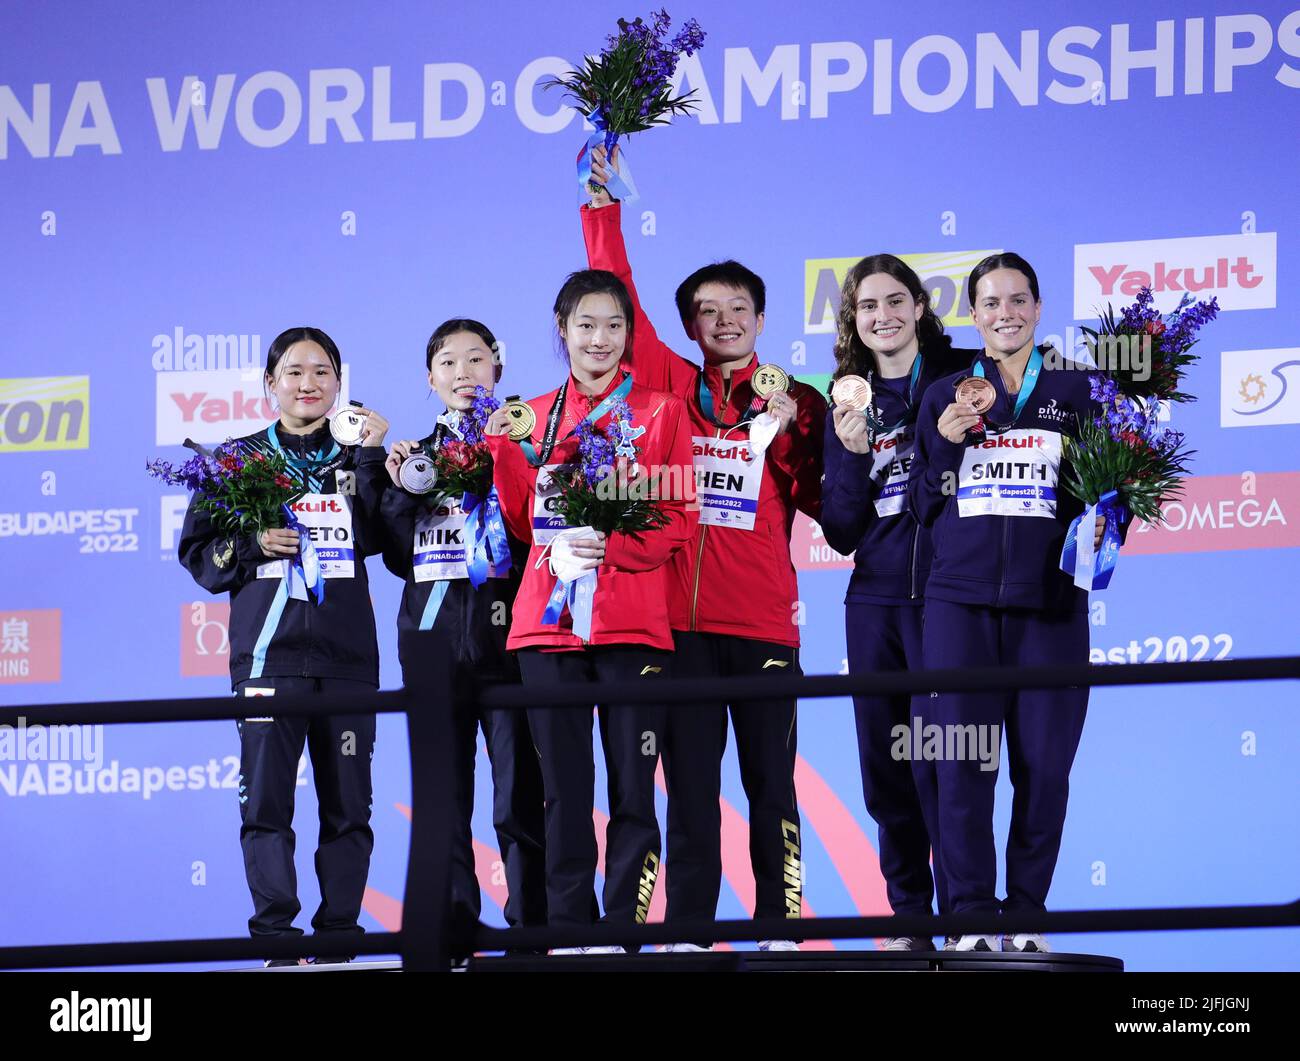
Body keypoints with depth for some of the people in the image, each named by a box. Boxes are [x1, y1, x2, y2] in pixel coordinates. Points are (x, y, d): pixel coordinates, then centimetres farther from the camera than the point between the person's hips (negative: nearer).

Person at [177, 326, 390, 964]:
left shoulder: (357, 457, 13)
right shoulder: (241, 459, 11)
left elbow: (382, 537, -2)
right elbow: (198, 549, 10)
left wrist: (372, 459, -8)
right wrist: (253, 546, -8)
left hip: (346, 651, 1)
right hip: (268, 647, -1)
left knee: (348, 801, 0)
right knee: (266, 796, -9)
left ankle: (339, 930, 5)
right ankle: (274, 930, -6)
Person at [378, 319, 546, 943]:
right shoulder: (416, 457, 17)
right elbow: (399, 560, 13)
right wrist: (399, 492, 0)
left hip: (507, 631, -3)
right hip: (434, 636, 4)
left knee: (520, 798, -8)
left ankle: (530, 929, -5)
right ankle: (452, 927, 5)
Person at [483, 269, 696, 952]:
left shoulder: (660, 412, 8)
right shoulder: (534, 417, 15)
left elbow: (679, 518, 2)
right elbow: (525, 522, 13)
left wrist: (614, 546, -13)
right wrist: (504, 451, 0)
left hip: (632, 622, -2)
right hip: (549, 622, 2)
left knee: (631, 787, -4)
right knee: (563, 788, 2)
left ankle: (624, 927, -1)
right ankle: (567, 930, 5)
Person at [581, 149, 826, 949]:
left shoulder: (797, 403, 9)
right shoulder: (671, 388, 10)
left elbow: (821, 503, -1)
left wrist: (784, 430, -12)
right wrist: (602, 210, 3)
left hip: (763, 620, -1)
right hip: (682, 617, 1)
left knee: (771, 784, 1)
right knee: (690, 786, 3)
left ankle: (781, 931, 2)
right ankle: (688, 935, 3)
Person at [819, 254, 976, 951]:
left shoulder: (963, 376, 0)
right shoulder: (849, 402, 11)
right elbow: (839, 532, 7)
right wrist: (852, 455, -7)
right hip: (875, 600, 4)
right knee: (886, 768, 6)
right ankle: (908, 916, 16)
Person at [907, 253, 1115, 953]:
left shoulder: (1074, 391, 10)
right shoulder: (944, 398, 13)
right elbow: (922, 508, 11)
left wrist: (1100, 522, -9)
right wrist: (946, 442, -4)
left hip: (1048, 603, 0)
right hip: (961, 600, 0)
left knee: (1043, 764, -2)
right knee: (960, 763, -6)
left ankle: (1026, 913, 8)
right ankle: (972, 915, 1)